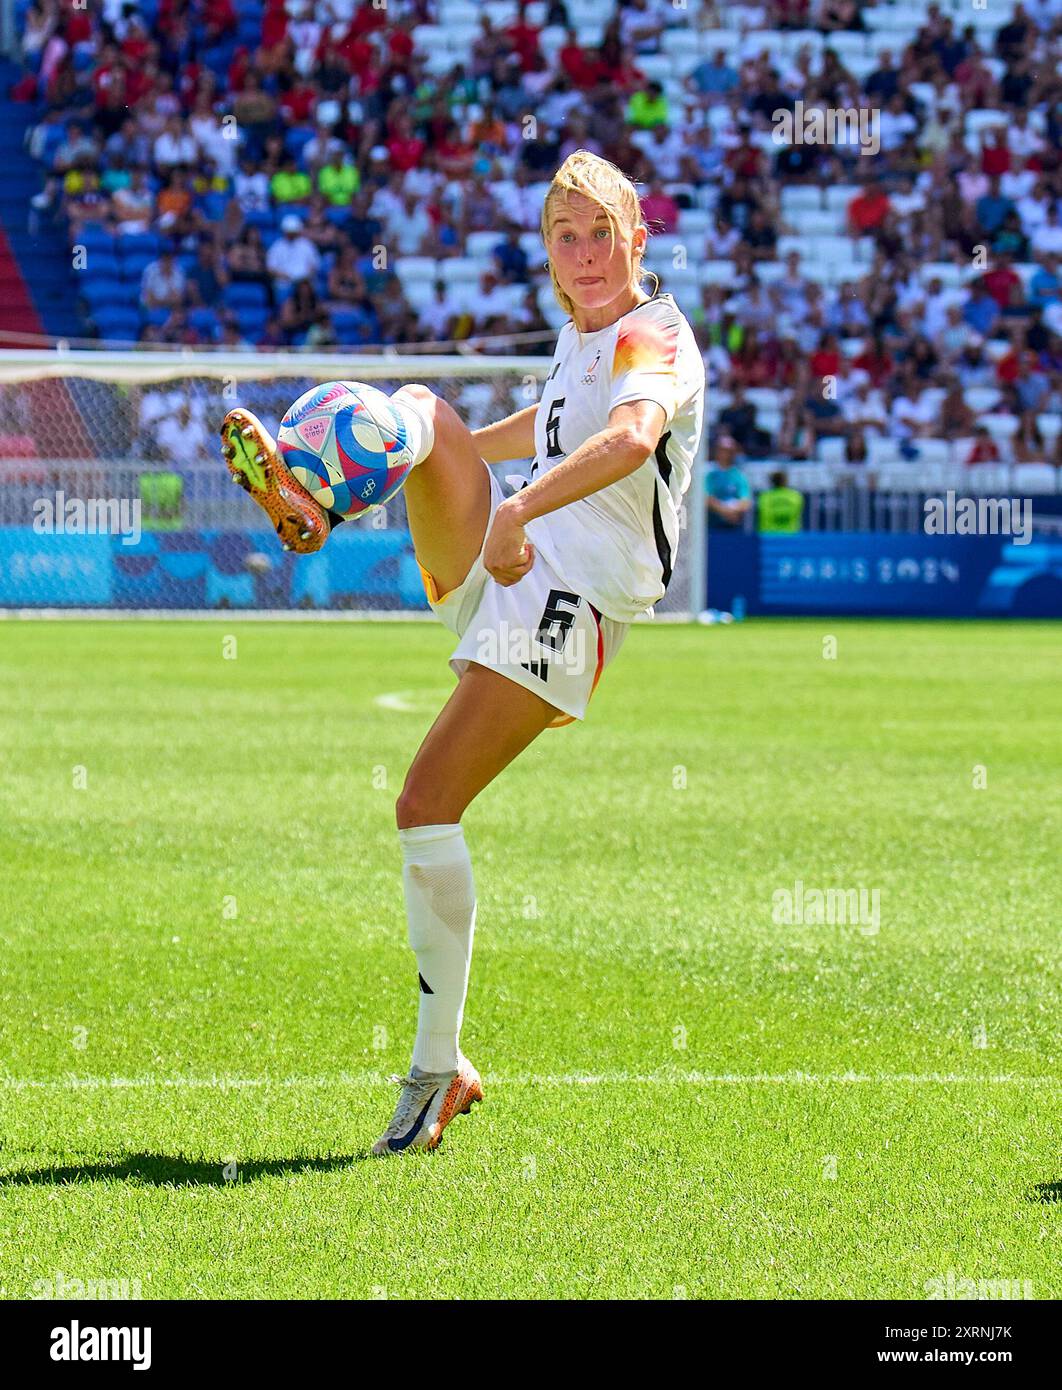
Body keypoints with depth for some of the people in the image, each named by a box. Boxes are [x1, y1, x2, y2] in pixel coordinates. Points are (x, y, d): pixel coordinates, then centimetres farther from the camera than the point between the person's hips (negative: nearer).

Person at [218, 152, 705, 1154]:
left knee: (425, 806, -17)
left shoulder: (654, 337, -11)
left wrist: (521, 512, -46)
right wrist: (441, 449, 43)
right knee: (420, 406, -12)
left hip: (566, 605, -8)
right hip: (490, 566, 8)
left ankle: (439, 1066, -10)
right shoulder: (579, 337, 17)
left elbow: (633, 435, -34)